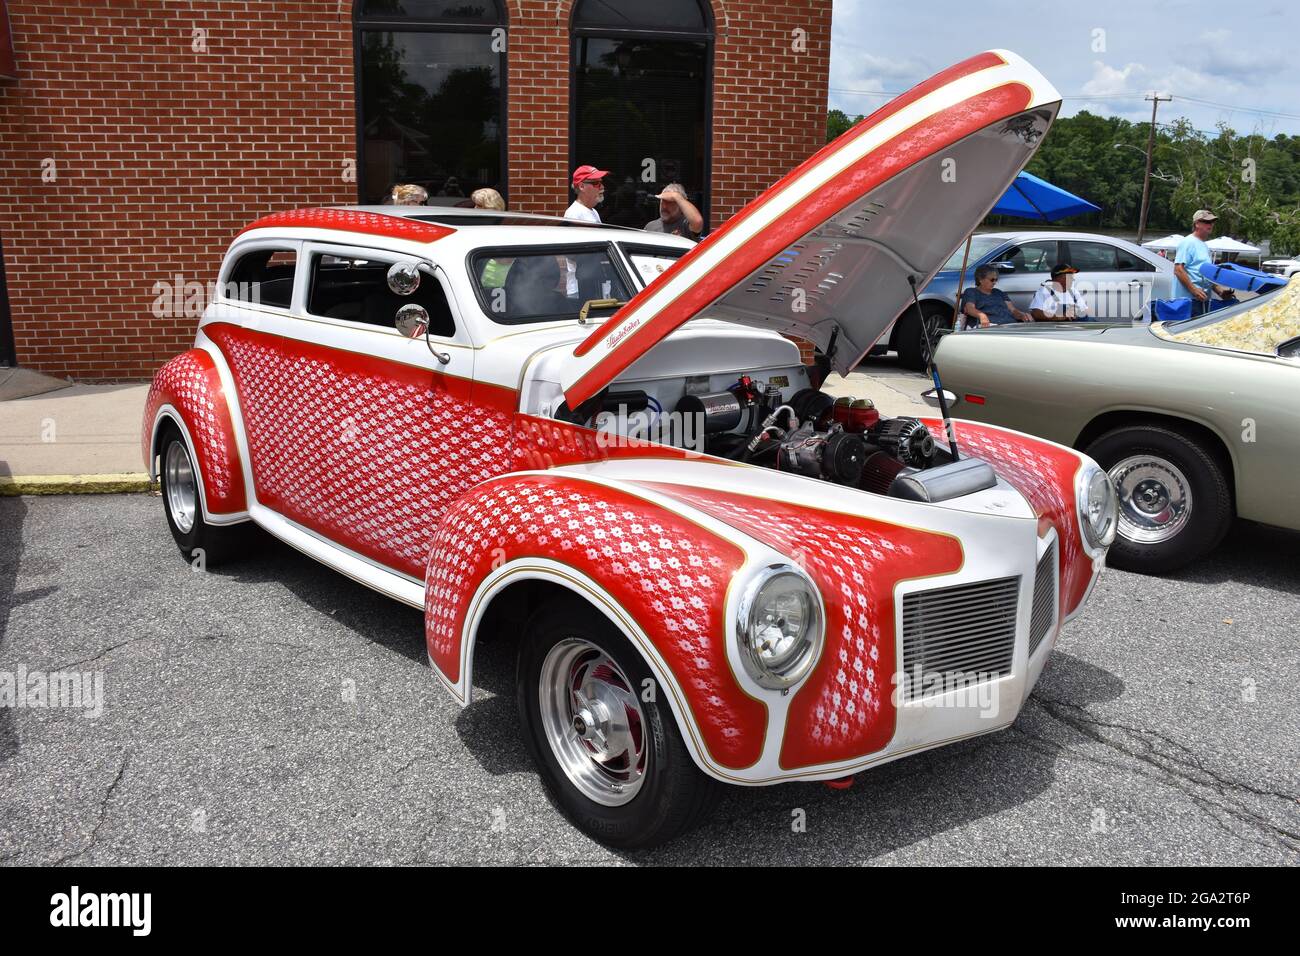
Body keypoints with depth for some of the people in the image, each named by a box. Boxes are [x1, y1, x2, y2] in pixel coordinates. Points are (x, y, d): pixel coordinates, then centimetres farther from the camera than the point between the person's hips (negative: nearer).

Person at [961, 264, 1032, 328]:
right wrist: (981, 315, -30)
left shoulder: (999, 293, 33)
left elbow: (1012, 309, 22)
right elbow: (969, 308, -5)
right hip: (987, 325, -5)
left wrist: (1022, 315, -4)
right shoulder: (971, 292, 16)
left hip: (1009, 324, 6)